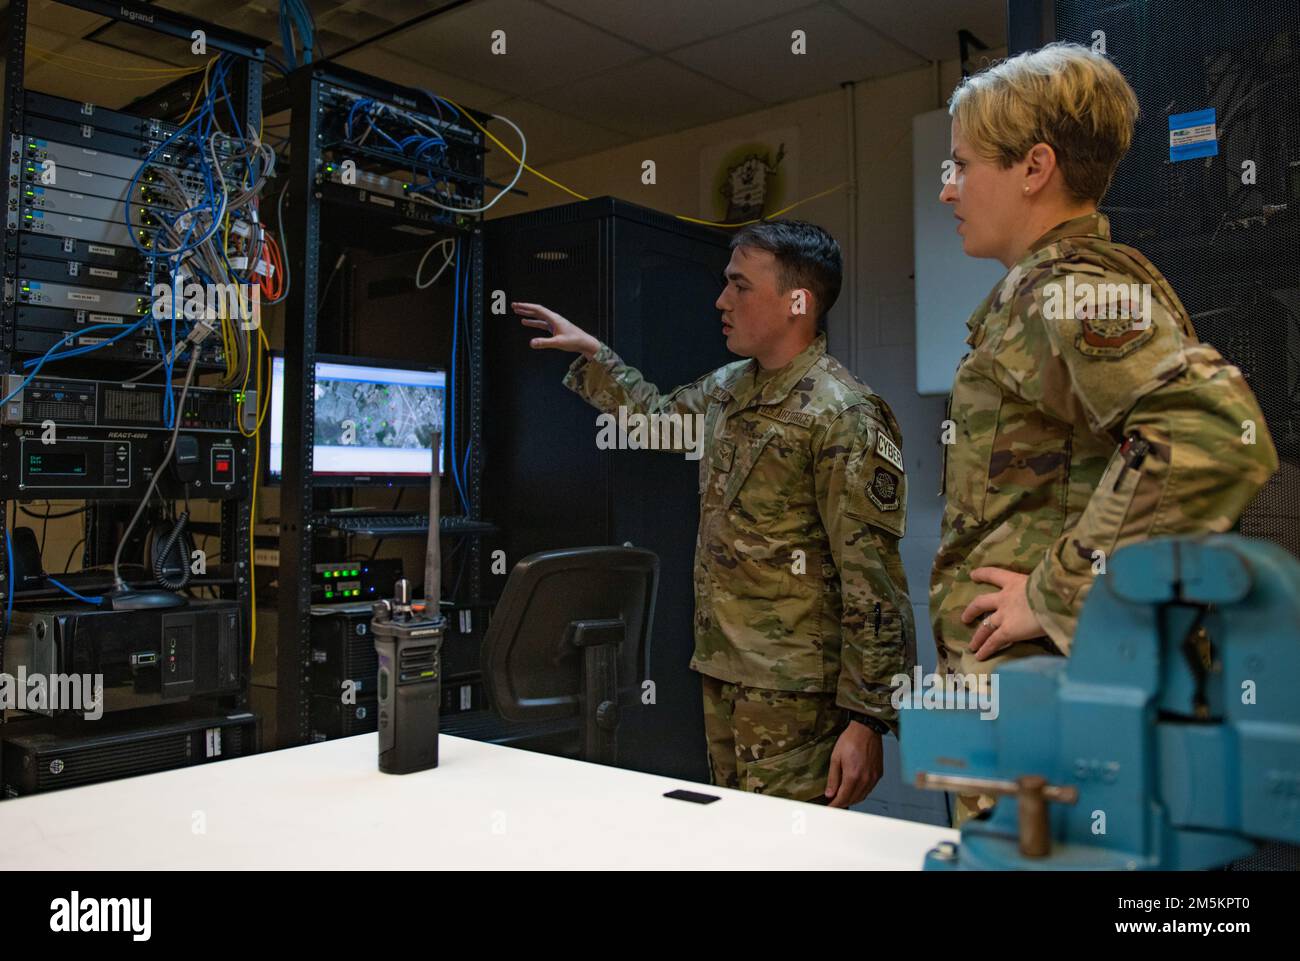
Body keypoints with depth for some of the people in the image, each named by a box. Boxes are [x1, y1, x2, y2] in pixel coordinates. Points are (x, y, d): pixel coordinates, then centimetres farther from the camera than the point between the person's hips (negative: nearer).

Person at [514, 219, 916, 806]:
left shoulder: (841, 416, -16)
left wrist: (866, 719, -20)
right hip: (721, 676, 8)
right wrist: (590, 353, 30)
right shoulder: (727, 389, 11)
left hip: (794, 696, -8)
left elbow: (872, 583, -18)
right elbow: (658, 416, 34)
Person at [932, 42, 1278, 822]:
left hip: (1040, 691, -9)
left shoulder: (1075, 293, -15)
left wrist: (1059, 596, -24)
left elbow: (1221, 433, -31)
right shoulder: (1031, 292, 15)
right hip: (1008, 674, 9)